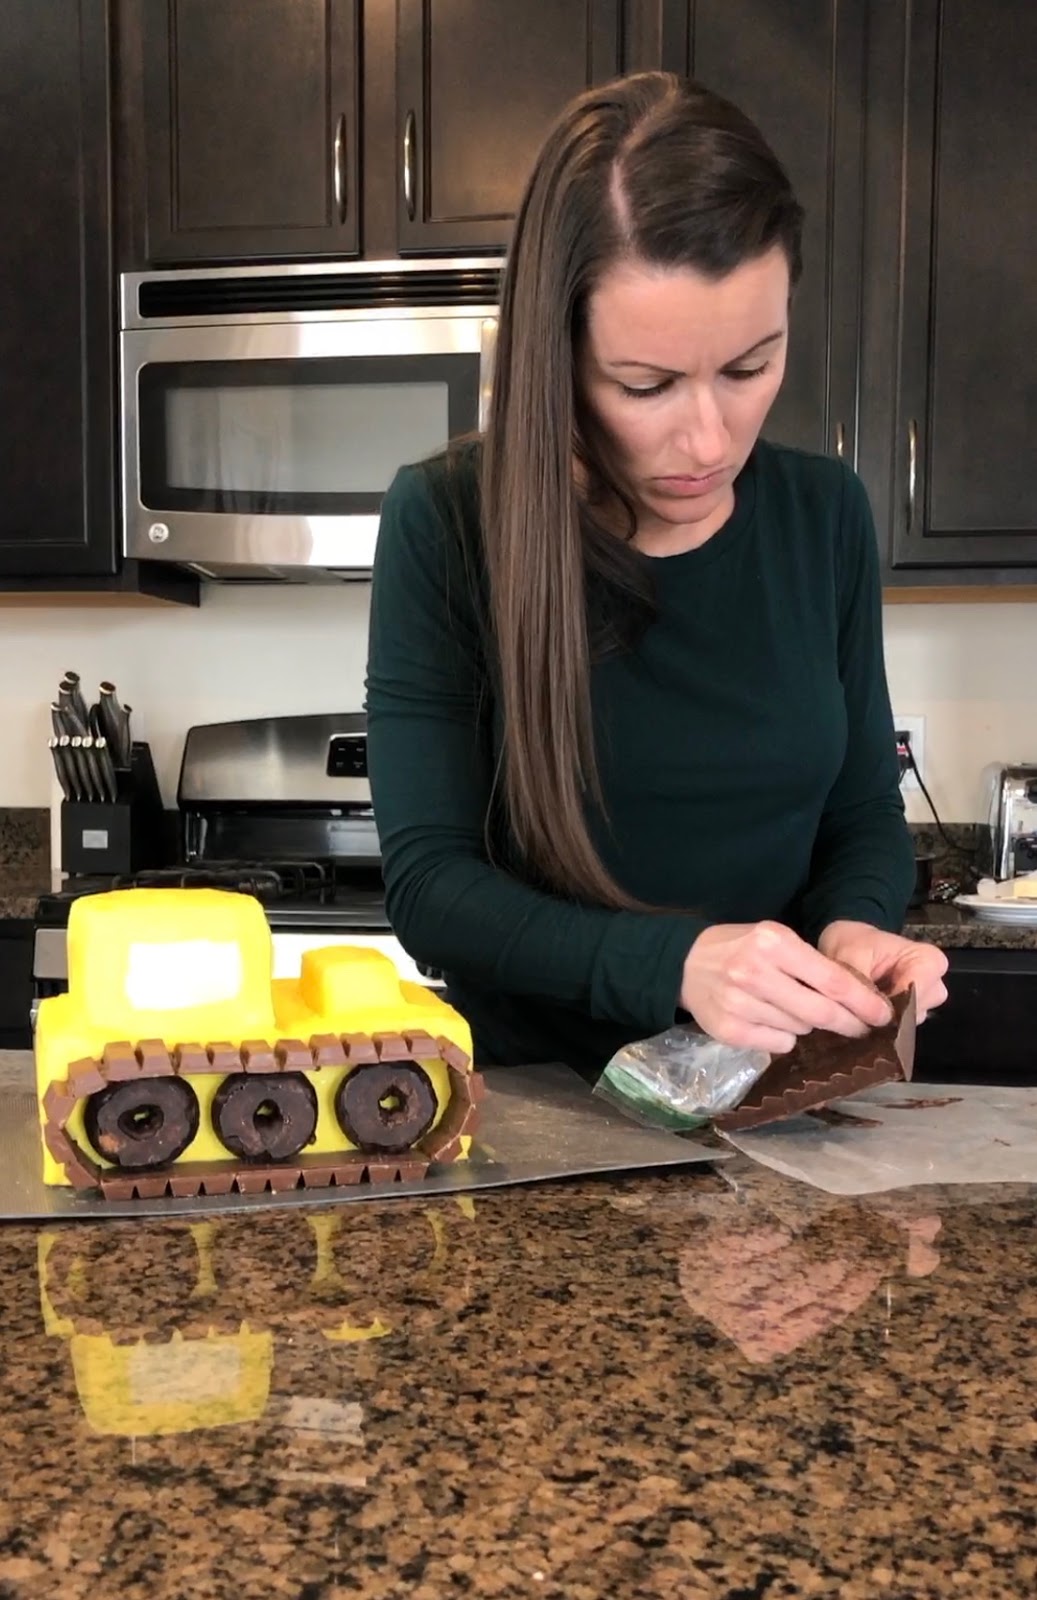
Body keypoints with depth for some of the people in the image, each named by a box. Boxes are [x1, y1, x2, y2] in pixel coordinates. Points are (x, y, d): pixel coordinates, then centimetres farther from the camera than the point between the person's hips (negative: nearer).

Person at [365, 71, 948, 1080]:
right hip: (534, 1102, -3)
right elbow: (427, 880, -12)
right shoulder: (446, 522, -10)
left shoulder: (824, 515, 0)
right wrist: (673, 963, -27)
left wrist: (854, 926, -13)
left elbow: (865, 813, 9)